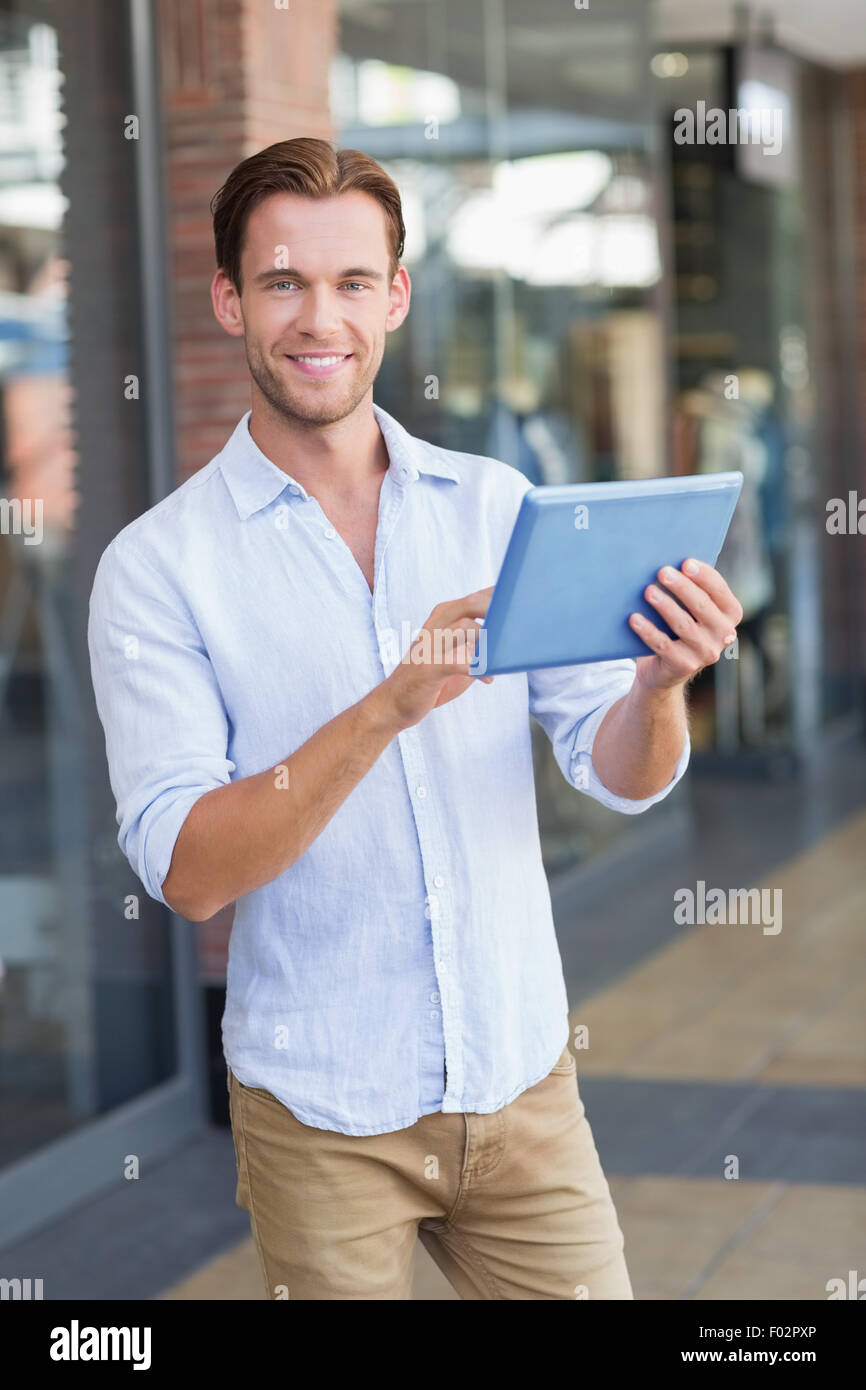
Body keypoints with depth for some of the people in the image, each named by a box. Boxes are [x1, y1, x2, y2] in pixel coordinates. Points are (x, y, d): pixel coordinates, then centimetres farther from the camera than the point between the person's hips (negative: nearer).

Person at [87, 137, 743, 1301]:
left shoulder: (498, 506, 1)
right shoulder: (158, 564, -9)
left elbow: (620, 776, 0)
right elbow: (185, 869, -17)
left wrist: (658, 684, -23)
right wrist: (389, 708, -30)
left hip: (523, 1079, 3)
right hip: (322, 1115, -2)